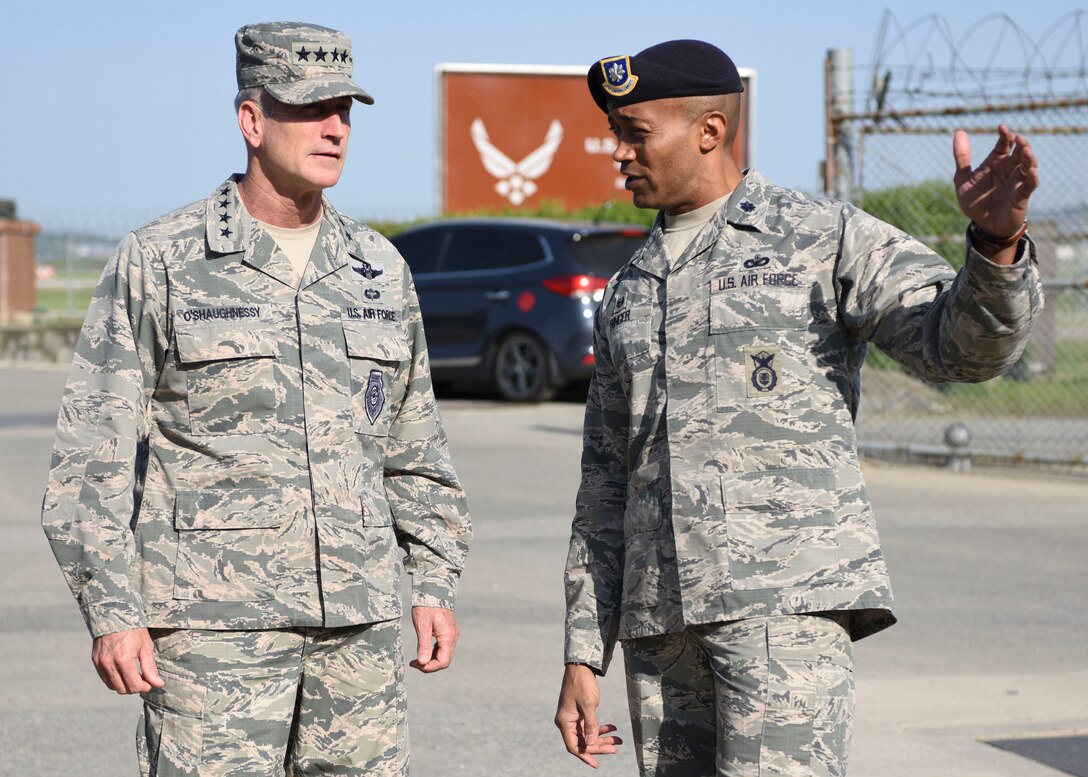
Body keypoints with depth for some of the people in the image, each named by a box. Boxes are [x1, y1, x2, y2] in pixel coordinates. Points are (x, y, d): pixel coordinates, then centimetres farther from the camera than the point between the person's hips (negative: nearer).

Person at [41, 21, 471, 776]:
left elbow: (414, 445, 20)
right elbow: (95, 453, -3)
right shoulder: (158, 263, -2)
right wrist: (111, 612, -9)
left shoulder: (379, 268, 12)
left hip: (359, 626, 5)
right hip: (212, 627, -5)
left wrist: (436, 582, 14)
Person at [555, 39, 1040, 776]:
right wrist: (584, 655, 14)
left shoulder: (827, 241, 2)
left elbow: (965, 344, -11)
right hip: (664, 617, 6)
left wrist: (996, 240, -32)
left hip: (787, 601, -6)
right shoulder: (630, 293, 20)